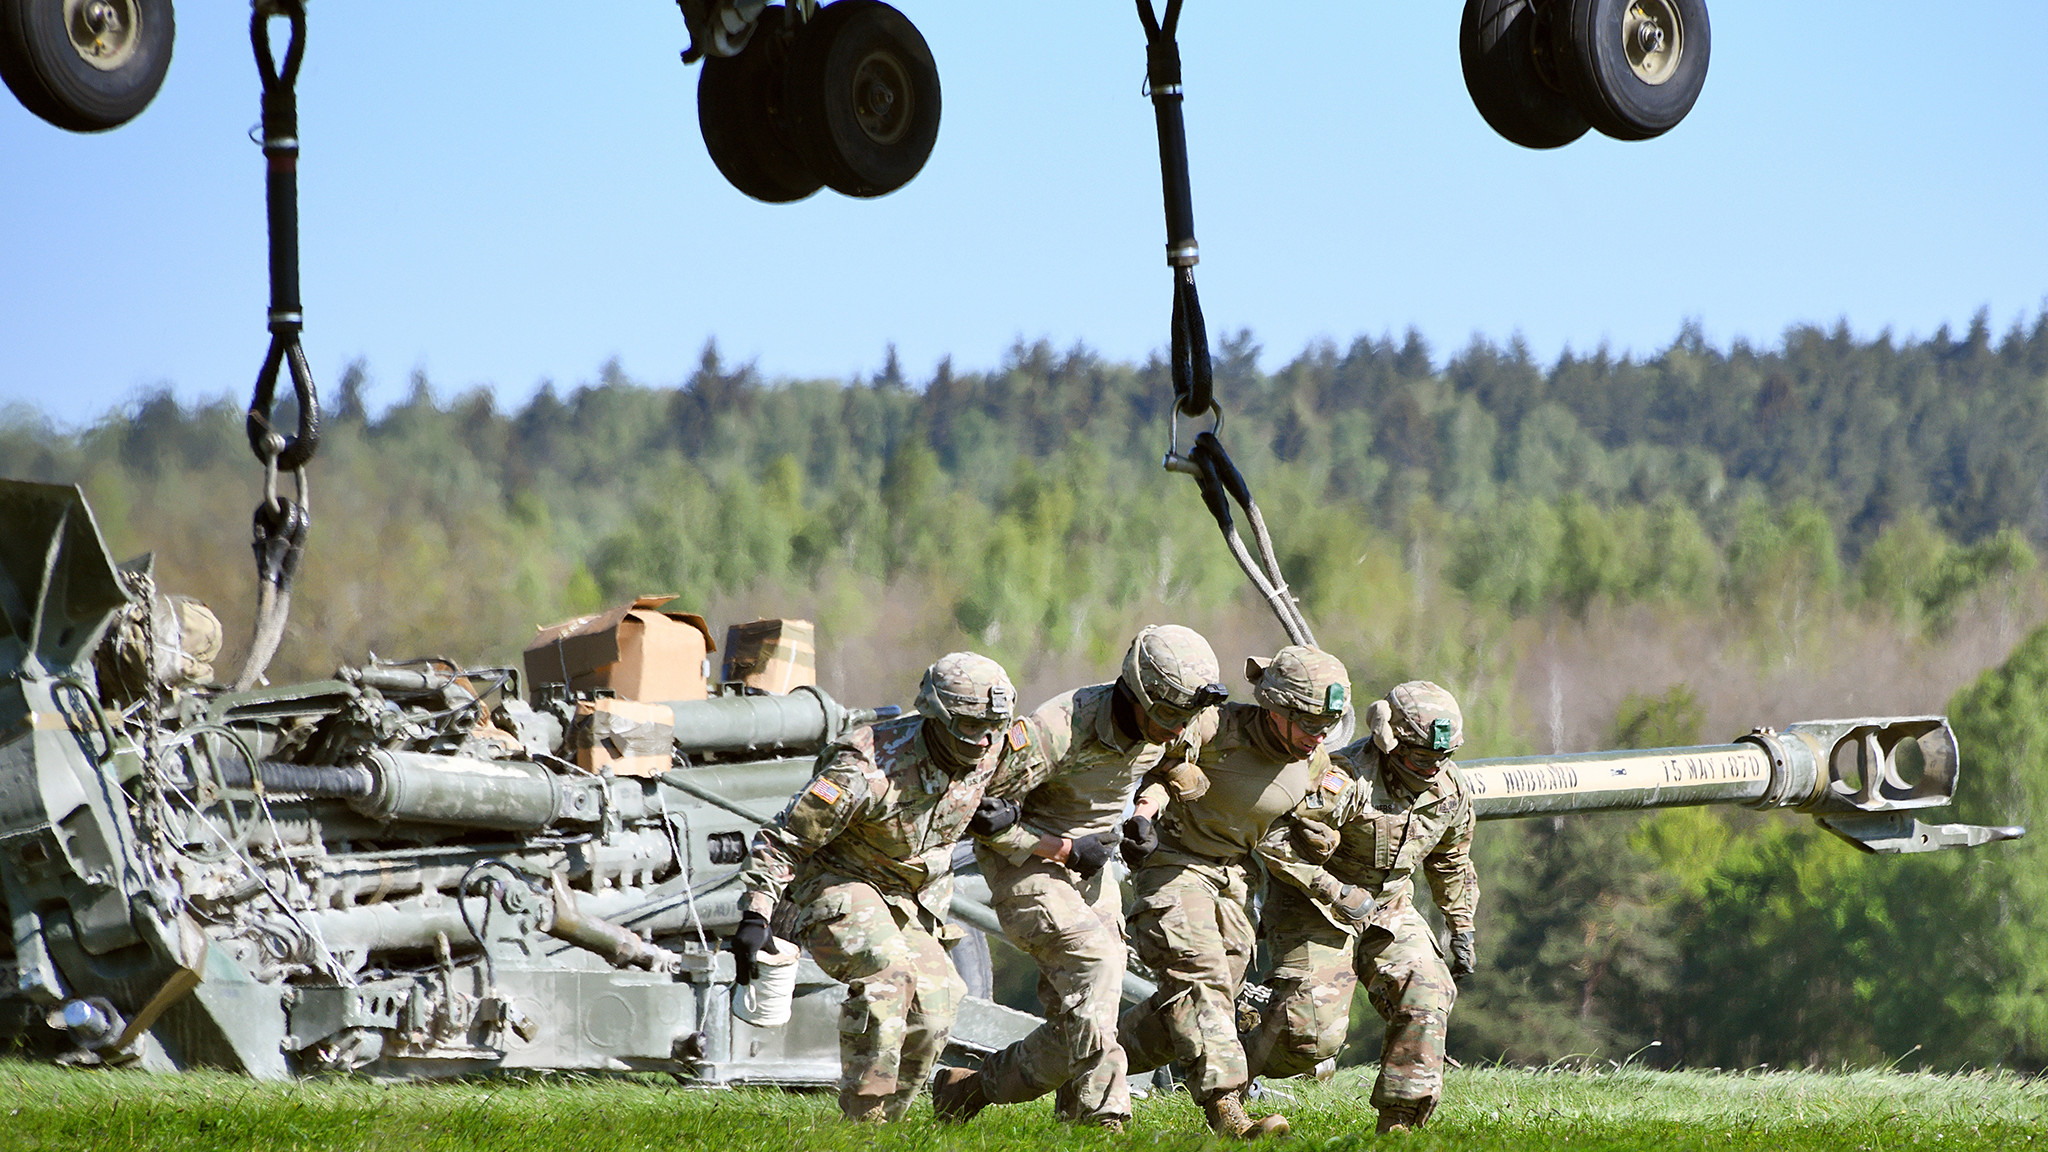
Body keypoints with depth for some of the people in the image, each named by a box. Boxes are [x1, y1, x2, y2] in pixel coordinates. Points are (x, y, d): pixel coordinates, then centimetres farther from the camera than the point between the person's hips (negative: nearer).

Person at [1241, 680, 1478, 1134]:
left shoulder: (1449, 794, -2)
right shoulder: (1348, 780, -26)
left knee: (1427, 996, -14)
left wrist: (1462, 928, 16)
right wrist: (1333, 892, -29)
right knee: (1315, 1031, -16)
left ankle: (1399, 1121, -7)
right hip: (1315, 910, -6)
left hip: (1387, 909, 7)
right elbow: (1278, 843, -29)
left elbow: (1451, 862, 19)